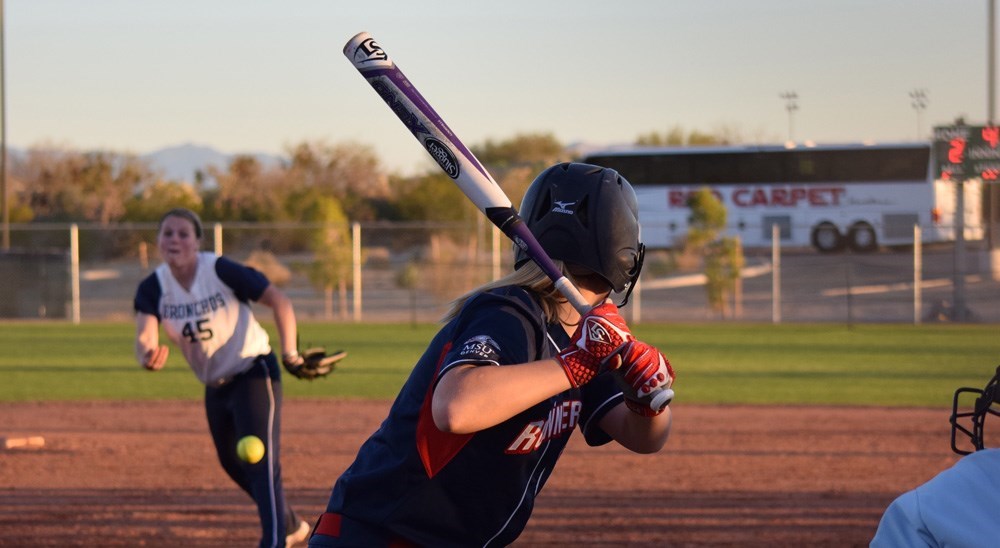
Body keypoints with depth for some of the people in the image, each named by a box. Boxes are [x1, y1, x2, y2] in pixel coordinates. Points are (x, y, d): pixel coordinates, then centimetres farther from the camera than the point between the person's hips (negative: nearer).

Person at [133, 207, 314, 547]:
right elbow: (145, 334, -27)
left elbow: (279, 301, -19)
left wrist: (289, 350, -31)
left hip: (254, 374, -7)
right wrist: (147, 356, -52)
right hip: (215, 387, 7)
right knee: (233, 463, 21)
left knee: (261, 464, -19)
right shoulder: (153, 288, -11)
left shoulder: (221, 271, -22)